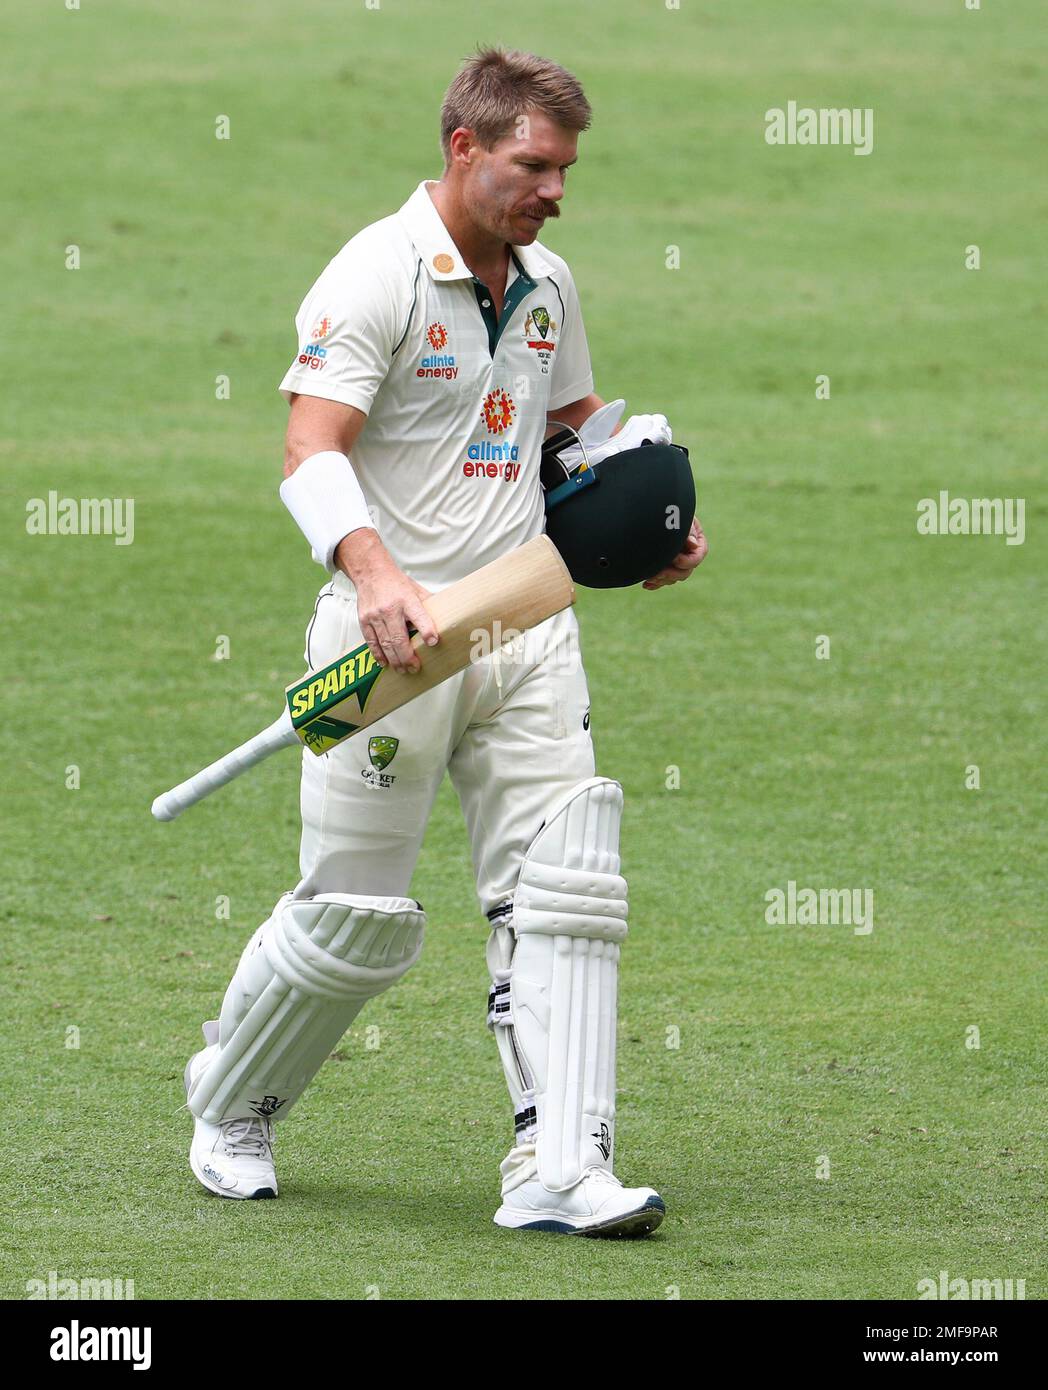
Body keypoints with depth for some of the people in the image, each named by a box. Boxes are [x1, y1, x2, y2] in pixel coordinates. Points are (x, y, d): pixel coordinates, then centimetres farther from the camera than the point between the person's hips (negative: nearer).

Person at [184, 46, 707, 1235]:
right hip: (394, 631, -6)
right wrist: (372, 574, -37)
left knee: (563, 890, -7)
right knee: (357, 917, 0)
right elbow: (312, 448, -22)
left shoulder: (545, 285, 11)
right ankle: (230, 1102, 27)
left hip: (526, 625, 6)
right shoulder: (375, 276, -12)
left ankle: (559, 1169, -9)